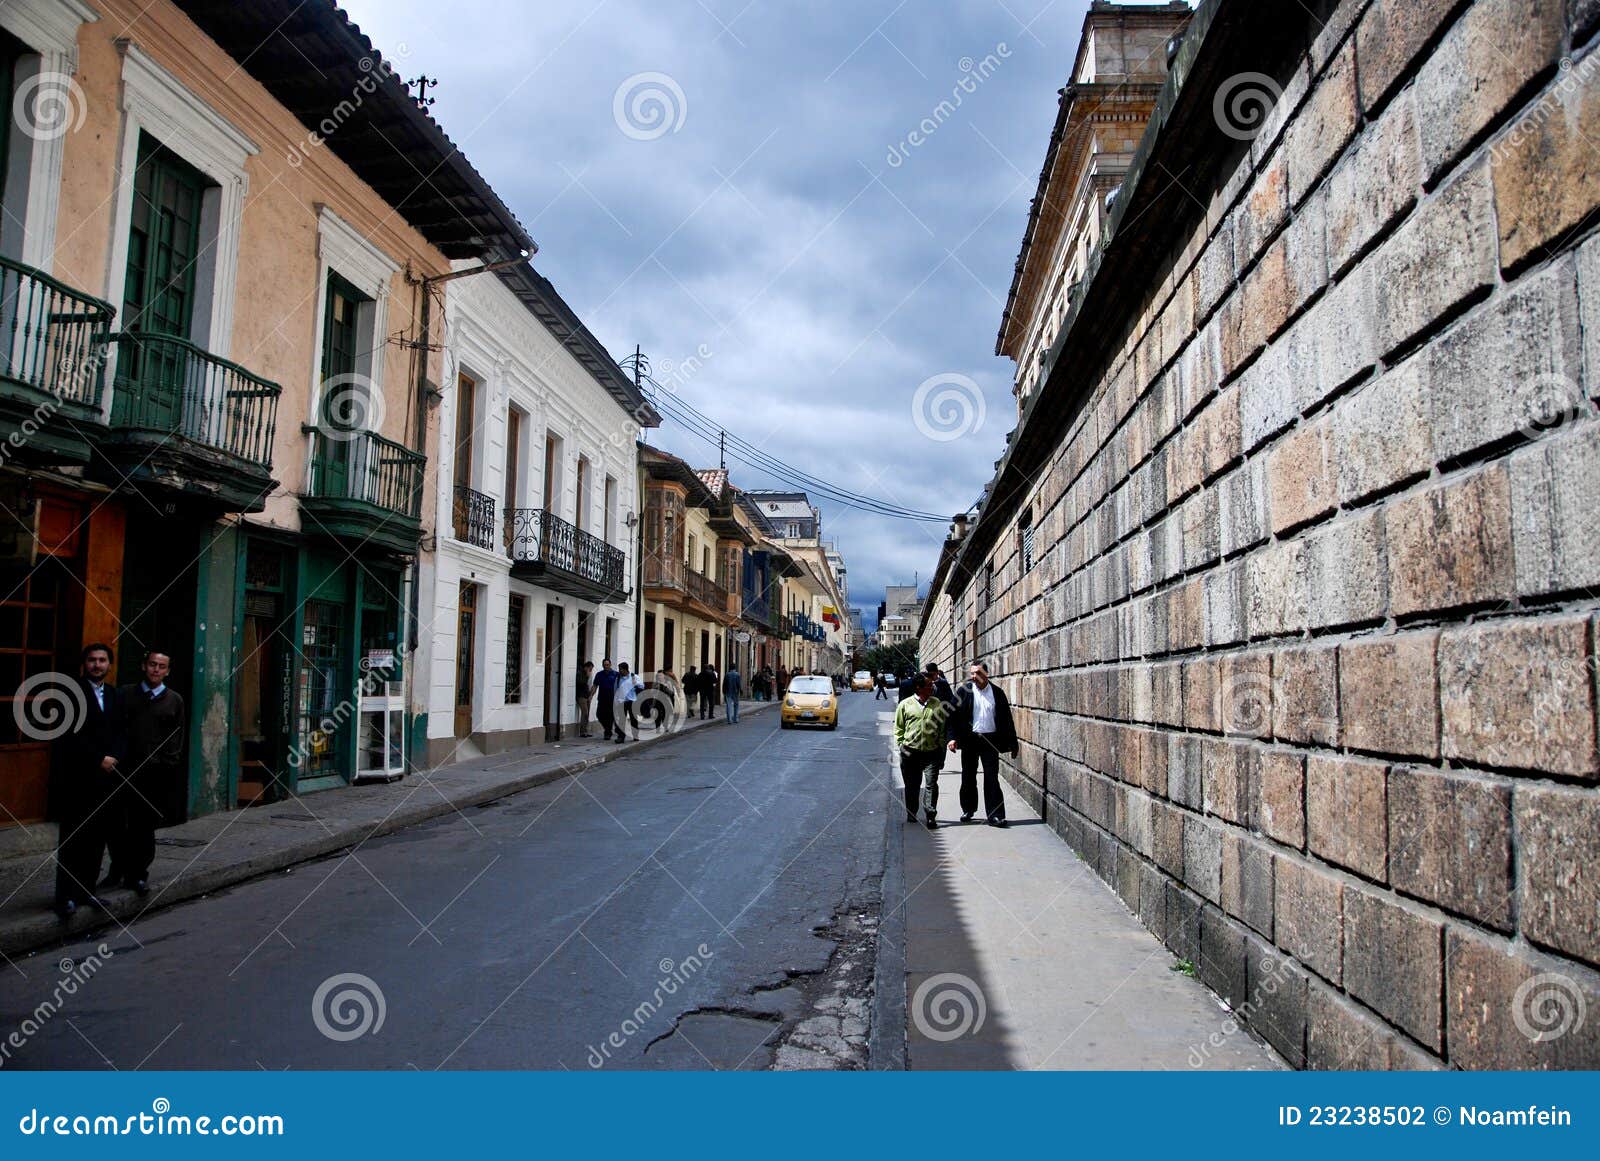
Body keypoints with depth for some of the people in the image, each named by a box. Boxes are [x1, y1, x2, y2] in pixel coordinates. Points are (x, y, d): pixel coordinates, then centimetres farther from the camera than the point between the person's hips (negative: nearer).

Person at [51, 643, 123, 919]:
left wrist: (114, 758, -6)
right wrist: (99, 759, -13)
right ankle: (66, 896, 4)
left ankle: (86, 890, 14)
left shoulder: (113, 694, 13)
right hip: (75, 776, -5)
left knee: (98, 837, 6)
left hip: (104, 776, 5)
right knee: (72, 839, 0)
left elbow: (119, 731, 11)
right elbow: (72, 734, -11)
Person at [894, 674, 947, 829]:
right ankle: (911, 815, 26)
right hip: (910, 752, 0)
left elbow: (942, 728, 12)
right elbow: (899, 728, 8)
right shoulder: (905, 705, 1)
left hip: (931, 752, 0)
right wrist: (902, 746, 2)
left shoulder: (937, 704, 7)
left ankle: (930, 816, -2)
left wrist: (940, 747, 5)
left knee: (931, 784, -7)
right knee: (911, 786, 11)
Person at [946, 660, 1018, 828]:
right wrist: (953, 737, -12)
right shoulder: (965, 690, -1)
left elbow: (1006, 718, 5)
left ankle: (994, 815, 1)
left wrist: (1012, 743, 4)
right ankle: (968, 810, 27)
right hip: (970, 739, 1)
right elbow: (954, 715, -3)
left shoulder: (997, 692, 1)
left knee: (992, 777, -3)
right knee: (968, 776, 11)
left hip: (990, 740, -1)